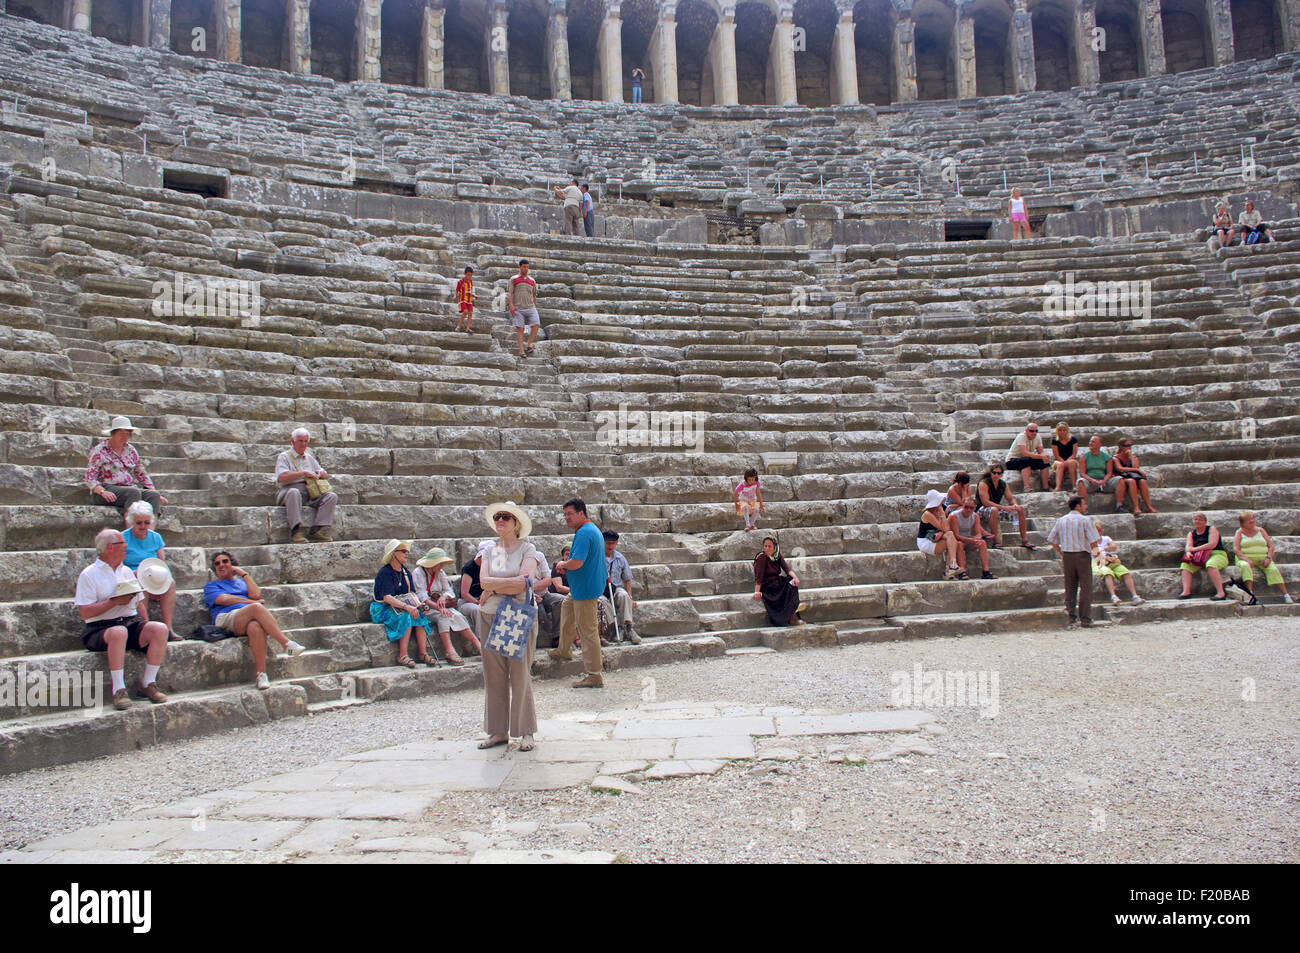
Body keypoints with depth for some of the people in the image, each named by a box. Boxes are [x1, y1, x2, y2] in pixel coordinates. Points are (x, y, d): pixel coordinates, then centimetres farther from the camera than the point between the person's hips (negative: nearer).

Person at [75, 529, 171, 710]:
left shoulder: (127, 572, 20)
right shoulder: (89, 575, 0)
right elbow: (84, 613, -9)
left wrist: (147, 631, 10)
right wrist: (114, 602, -14)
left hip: (132, 622, 6)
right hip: (100, 628, -5)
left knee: (160, 629, -24)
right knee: (119, 632, -40)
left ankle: (148, 684, -16)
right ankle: (119, 690, -33)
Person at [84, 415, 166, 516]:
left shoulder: (130, 450, 17)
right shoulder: (100, 450, 2)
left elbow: (142, 475, 21)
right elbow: (90, 478, -3)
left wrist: (155, 493, 9)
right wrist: (102, 492, -22)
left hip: (129, 487, 5)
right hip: (107, 488, -5)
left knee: (154, 495, -27)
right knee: (134, 492, -36)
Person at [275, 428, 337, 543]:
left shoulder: (310, 458, 26)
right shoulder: (284, 457, 8)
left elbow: (326, 476, 27)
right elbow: (281, 477, -11)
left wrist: (319, 474, 2)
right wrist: (304, 473, -10)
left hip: (310, 495, 5)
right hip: (288, 492, -5)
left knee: (332, 496, -20)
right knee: (294, 492, -41)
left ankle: (317, 531, -30)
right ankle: (296, 531, -45)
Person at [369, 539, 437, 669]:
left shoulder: (406, 573, 10)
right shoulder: (385, 572, -14)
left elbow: (412, 593, 4)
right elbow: (387, 597, -25)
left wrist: (419, 604, -18)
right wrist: (406, 607, -36)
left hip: (398, 607, 6)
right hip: (381, 609, -6)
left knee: (420, 615, -20)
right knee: (406, 616, -32)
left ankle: (422, 653, -21)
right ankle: (402, 655, -31)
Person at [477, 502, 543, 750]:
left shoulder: (527, 549, -1)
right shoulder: (490, 551, 12)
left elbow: (524, 584, -15)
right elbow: (484, 581, -3)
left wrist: (493, 588, -9)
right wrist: (512, 582, -12)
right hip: (490, 616, 5)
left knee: (520, 674, -2)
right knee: (494, 675, 6)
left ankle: (525, 732, 7)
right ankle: (499, 731, 14)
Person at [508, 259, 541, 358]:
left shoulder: (532, 281, 18)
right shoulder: (514, 279, 9)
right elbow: (510, 294, 1)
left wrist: (535, 308, 20)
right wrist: (511, 305, -12)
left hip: (530, 307, 3)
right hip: (518, 308, -2)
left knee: (536, 324, -17)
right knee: (520, 328, -8)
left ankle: (529, 344, -4)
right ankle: (521, 350, -8)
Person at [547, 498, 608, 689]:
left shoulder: (583, 533, -22)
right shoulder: (592, 529, 13)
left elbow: (577, 563, -30)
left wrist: (562, 564, -9)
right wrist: (566, 565, 8)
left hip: (585, 590, -12)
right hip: (582, 588, 12)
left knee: (587, 631, -7)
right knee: (567, 606, 32)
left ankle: (594, 676, -3)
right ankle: (563, 651, 44)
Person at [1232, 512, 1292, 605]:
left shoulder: (1261, 530, 15)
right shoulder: (1240, 533, 8)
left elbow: (1270, 546, 10)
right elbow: (1236, 549, -4)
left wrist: (1268, 558, -8)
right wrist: (1247, 559, -19)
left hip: (1262, 558, 2)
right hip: (1246, 559, -2)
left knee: (1273, 569, -26)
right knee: (1245, 566, -36)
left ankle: (1286, 594, -28)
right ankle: (1251, 595, -45)